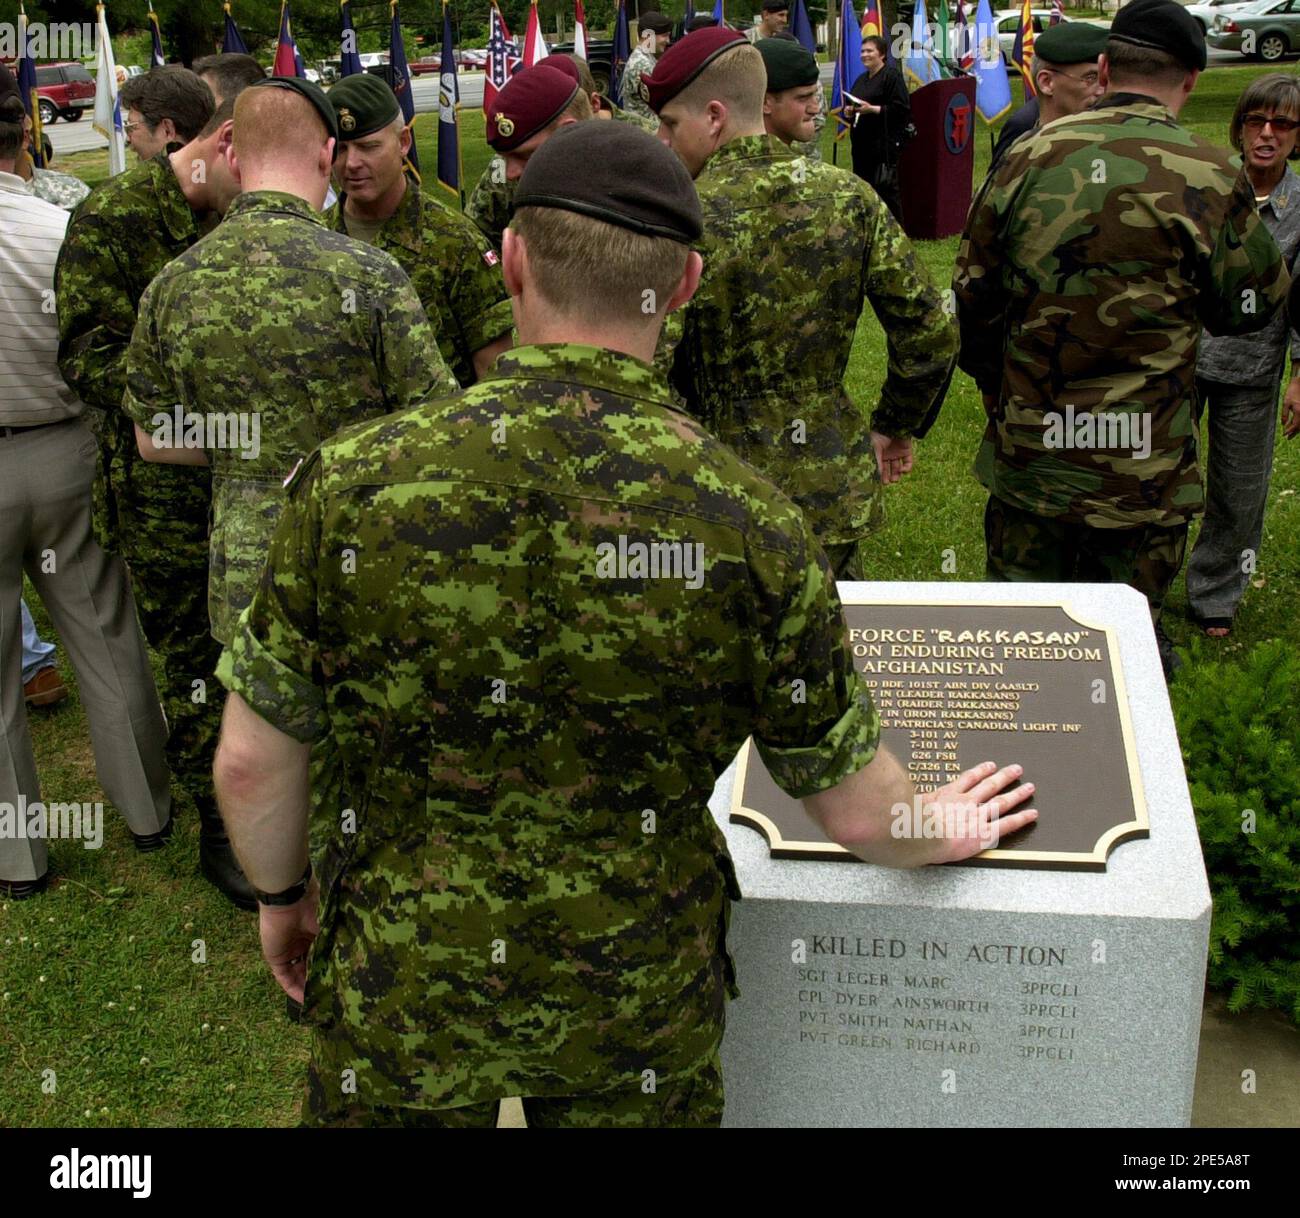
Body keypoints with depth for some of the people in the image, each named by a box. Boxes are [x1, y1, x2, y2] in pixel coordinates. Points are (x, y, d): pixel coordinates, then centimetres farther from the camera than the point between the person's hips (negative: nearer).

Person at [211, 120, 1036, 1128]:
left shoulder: (357, 479, -20)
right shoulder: (750, 522, -19)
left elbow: (252, 760, -10)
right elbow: (859, 815, -9)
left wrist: (283, 894, 11)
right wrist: (943, 831, 14)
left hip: (402, 985, 0)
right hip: (639, 1007, 0)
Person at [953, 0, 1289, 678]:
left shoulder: (1029, 157, -2)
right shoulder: (1208, 178, -11)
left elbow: (973, 295, 5)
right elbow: (1250, 306, 2)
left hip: (1025, 446, 3)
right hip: (1141, 465, -3)